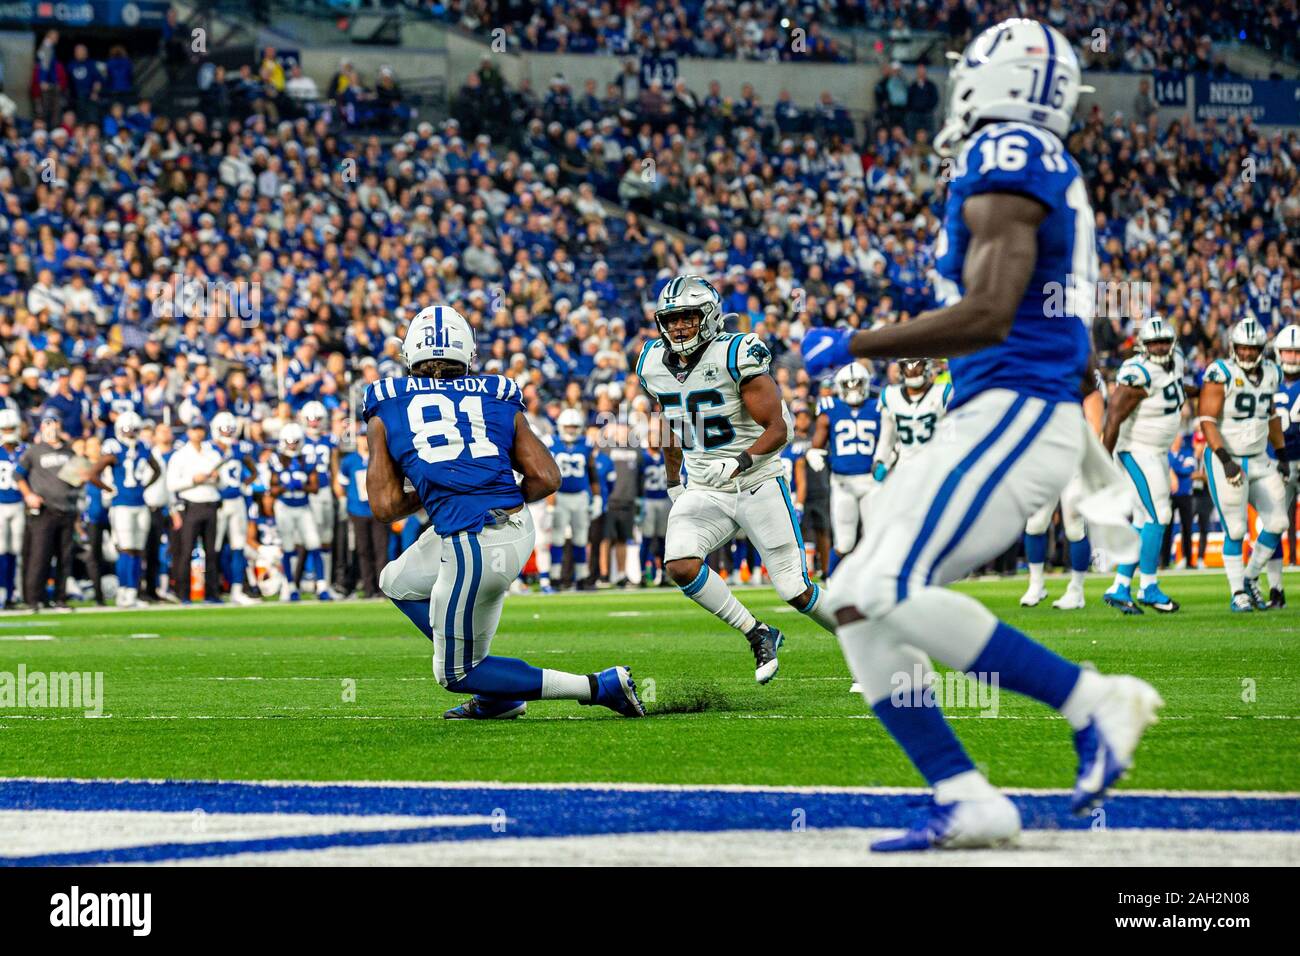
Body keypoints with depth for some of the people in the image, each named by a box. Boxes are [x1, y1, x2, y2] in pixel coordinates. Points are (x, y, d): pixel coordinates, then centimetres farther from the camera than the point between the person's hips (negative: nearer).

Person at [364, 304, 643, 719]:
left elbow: (385, 506, 6)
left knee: (455, 674, 12)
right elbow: (546, 478, 5)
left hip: (473, 545, -6)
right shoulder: (498, 400, 14)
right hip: (518, 526, 6)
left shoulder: (386, 409, 8)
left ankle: (600, 686, 1)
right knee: (398, 582, 29)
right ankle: (495, 697, 23)